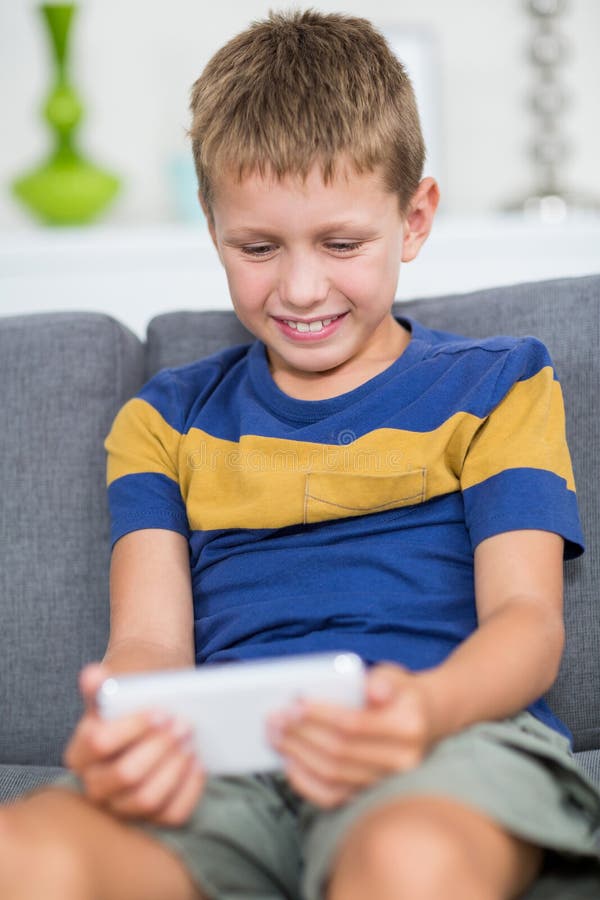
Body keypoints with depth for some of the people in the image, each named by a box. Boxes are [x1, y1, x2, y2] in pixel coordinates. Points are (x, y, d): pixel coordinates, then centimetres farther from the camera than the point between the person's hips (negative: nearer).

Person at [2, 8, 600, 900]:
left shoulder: (496, 386, 18)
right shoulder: (168, 419, 23)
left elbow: (526, 617, 4)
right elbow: (151, 636, 9)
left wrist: (425, 710, -22)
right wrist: (128, 733, -18)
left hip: (453, 737, -2)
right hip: (224, 763, 3)